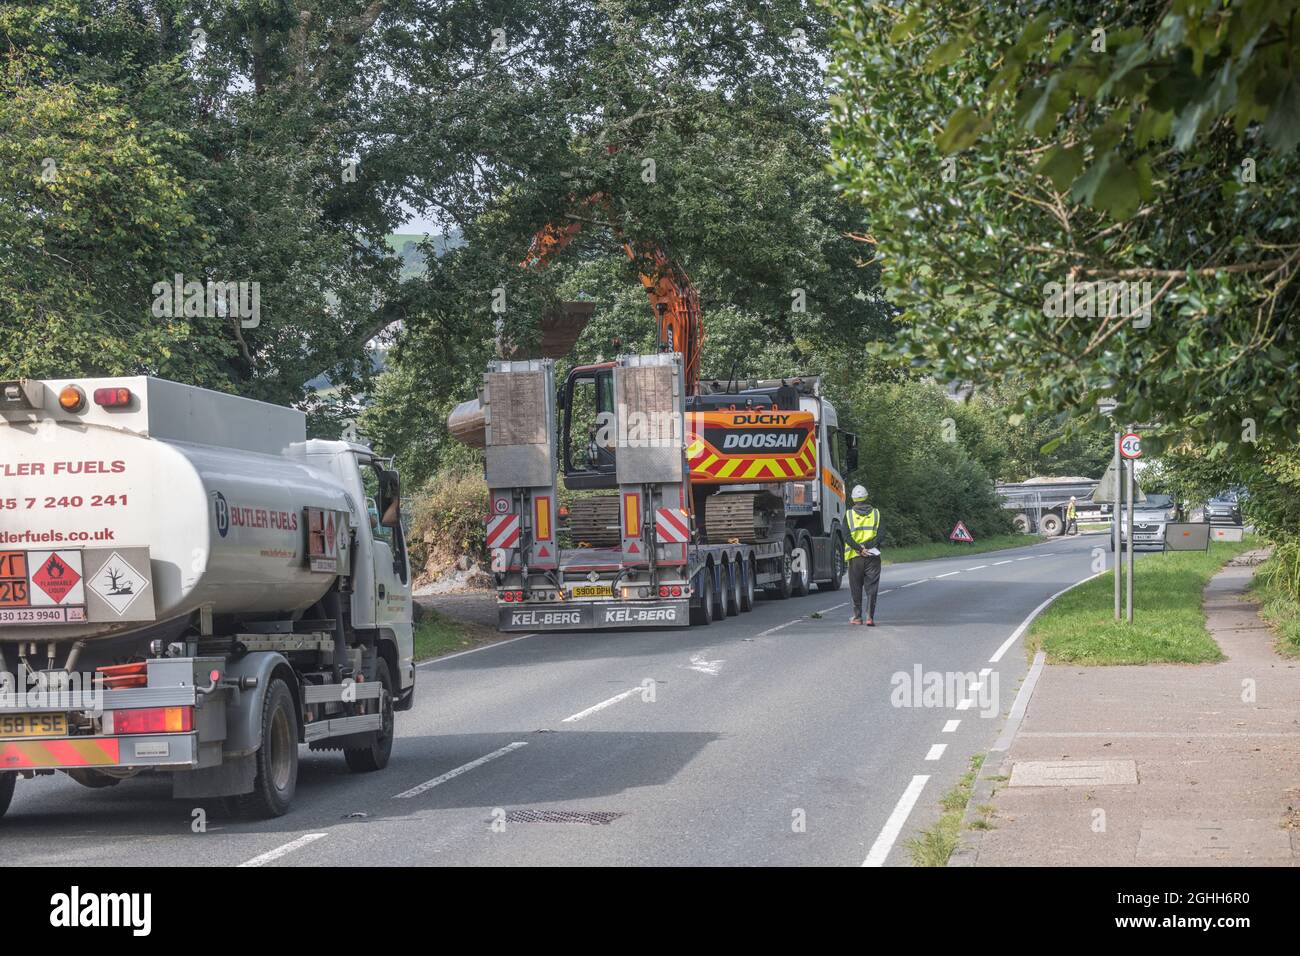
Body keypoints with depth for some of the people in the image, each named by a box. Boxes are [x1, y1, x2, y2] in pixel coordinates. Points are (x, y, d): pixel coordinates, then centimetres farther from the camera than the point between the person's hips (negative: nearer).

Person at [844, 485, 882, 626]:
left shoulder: (849, 515, 2)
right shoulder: (876, 514, 5)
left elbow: (847, 537, -8)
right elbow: (879, 535, -5)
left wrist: (859, 549, -12)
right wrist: (867, 547, -11)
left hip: (855, 557, 0)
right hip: (873, 556, 0)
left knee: (856, 588, 10)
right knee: (871, 587, 2)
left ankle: (857, 617, 13)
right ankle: (870, 617, -7)